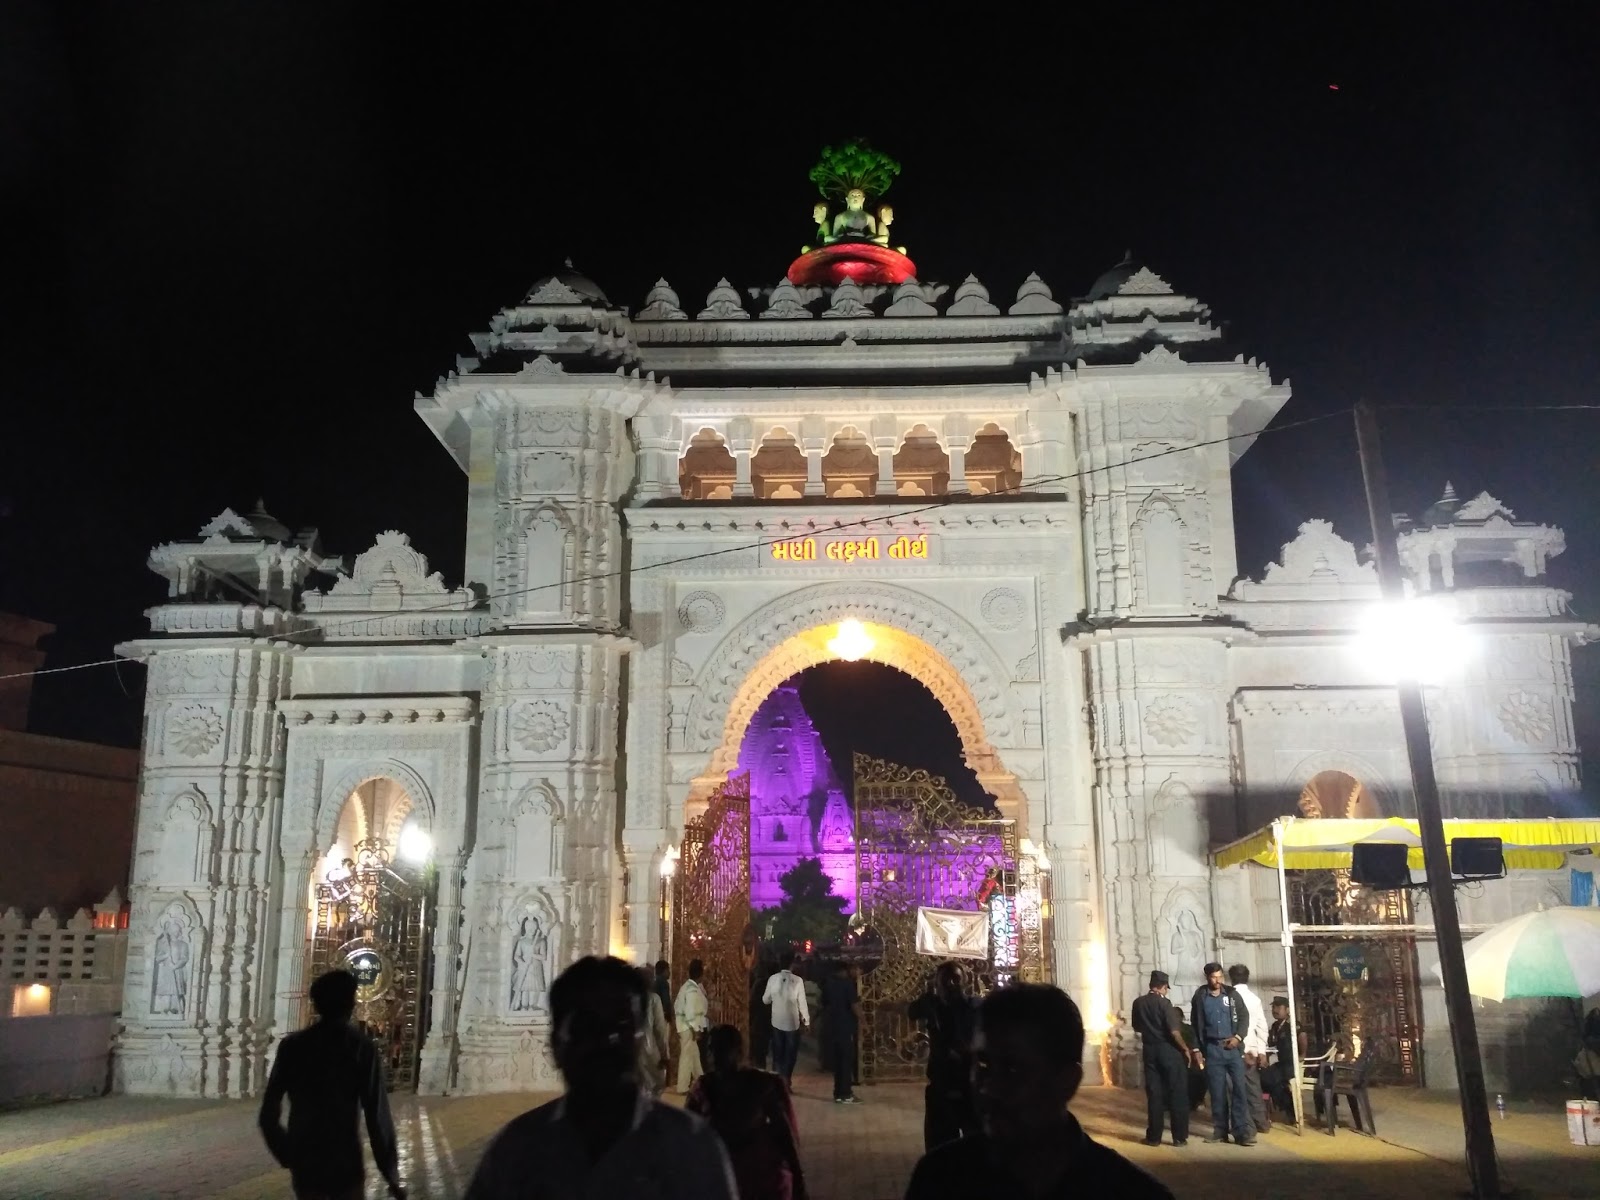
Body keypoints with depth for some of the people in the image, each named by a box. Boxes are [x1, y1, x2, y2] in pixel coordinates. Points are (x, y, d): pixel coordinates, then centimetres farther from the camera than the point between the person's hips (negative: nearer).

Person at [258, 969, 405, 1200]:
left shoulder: (292, 1045, 2)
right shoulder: (362, 1047, -7)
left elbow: (268, 1114, 4)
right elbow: (377, 1116, -11)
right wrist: (391, 1175, -5)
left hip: (305, 1166, 3)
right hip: (345, 1166, -3)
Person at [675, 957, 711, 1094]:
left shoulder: (687, 986, 10)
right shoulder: (693, 989, -19)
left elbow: (677, 1006, 14)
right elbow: (691, 1012, -24)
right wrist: (696, 1029, -21)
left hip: (685, 1026, 9)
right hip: (689, 1028, -9)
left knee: (694, 1055, 20)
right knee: (687, 1056, -1)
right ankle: (683, 1088, 6)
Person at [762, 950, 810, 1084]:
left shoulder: (773, 979, -7)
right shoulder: (797, 980, -14)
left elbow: (765, 1000, 3)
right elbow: (802, 1002, -10)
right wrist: (806, 1020, 3)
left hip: (777, 1021, 2)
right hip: (793, 1022, -2)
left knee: (777, 1053, 14)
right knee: (790, 1054, 10)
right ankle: (785, 1081, 5)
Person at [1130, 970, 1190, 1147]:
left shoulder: (1138, 1003, 2)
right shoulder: (1164, 1003, -14)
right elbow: (1174, 1032, -18)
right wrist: (1185, 1049, -6)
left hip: (1150, 1050, 5)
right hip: (1169, 1050, -4)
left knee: (1154, 1094, 9)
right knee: (1177, 1093, 5)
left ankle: (1154, 1136, 10)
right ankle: (1179, 1137, 7)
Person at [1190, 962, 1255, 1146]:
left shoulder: (1231, 994, 2)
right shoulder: (1200, 997, 1)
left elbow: (1244, 1016, 4)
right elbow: (1195, 1024, 6)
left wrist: (1238, 1037, -9)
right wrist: (1196, 1049, 3)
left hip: (1233, 1047, 0)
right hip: (1212, 1049, 0)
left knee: (1239, 1088, -5)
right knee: (1217, 1091, 4)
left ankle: (1243, 1131, -3)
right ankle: (1220, 1130, 12)